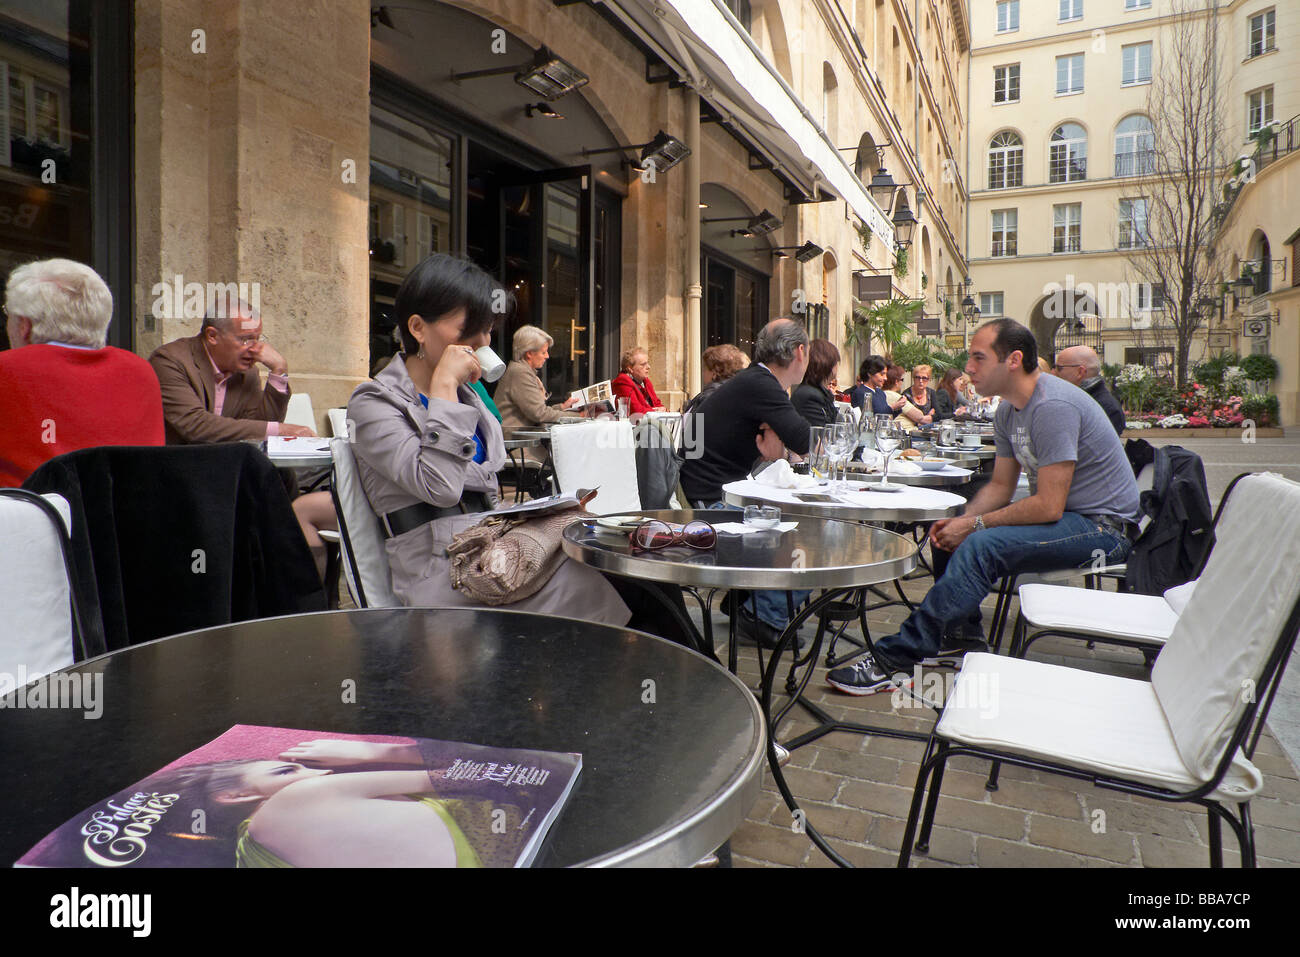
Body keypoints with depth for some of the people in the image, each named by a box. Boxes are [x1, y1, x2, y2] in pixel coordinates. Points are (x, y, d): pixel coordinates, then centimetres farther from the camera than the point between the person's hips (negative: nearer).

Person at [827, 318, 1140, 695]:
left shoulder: (1053, 407, -24)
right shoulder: (1009, 410, 6)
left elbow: (1048, 506, -26)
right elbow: (1000, 486, 10)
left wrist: (974, 524, -18)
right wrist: (961, 520, -8)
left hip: (1104, 526, -10)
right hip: (1063, 515, 10)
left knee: (981, 546, -29)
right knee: (950, 532, 3)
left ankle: (894, 657, -26)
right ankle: (960, 636, 9)